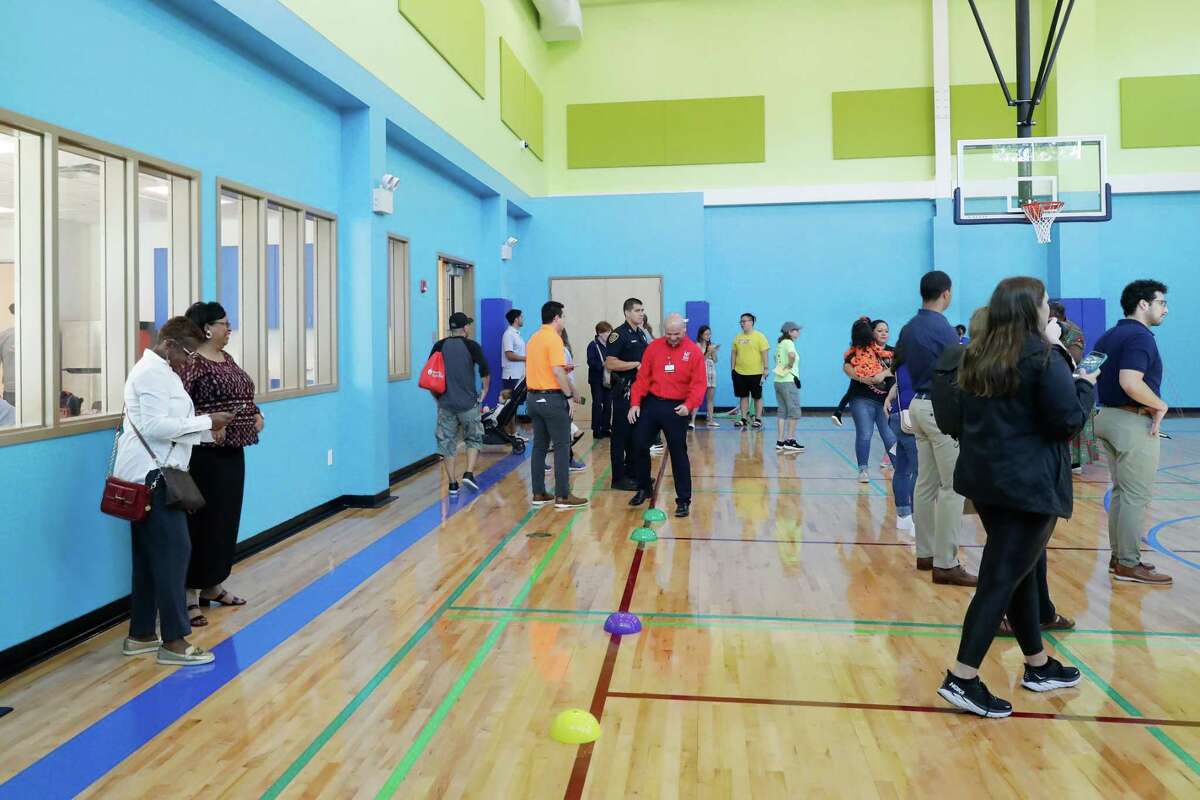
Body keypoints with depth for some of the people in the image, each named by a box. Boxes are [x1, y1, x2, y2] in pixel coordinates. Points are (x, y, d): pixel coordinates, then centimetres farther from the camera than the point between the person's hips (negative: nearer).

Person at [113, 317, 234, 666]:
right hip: (152, 475, -11)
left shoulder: (157, 371, 19)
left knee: (149, 555, 14)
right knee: (173, 552, -8)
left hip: (148, 475, 11)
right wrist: (207, 420, -16)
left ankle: (140, 635, 22)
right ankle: (174, 641, -3)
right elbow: (157, 426, -21)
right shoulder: (153, 373, -13)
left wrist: (208, 433, 6)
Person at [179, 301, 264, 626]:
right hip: (206, 454, -9)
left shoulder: (227, 359, 13)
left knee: (226, 519, 15)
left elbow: (244, 393, 23)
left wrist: (256, 414, 7)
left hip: (232, 451, 9)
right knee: (203, 522, -3)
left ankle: (213, 587, 27)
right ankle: (190, 595, 7)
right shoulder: (193, 362, -14)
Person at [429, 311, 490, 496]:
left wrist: (437, 394, 14)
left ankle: (452, 484, 9)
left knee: (447, 443, 9)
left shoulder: (439, 346, 5)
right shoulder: (471, 345, -4)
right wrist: (485, 390, 0)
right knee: (474, 439, 13)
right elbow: (484, 369, -13)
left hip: (445, 403, 3)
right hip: (468, 403, -2)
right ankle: (469, 474, -3)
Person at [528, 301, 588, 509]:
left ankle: (539, 494, 16)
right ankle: (563, 496, -1)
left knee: (539, 446, 12)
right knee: (562, 447, -3)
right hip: (552, 398, -8)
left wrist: (564, 368, 21)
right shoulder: (553, 338, -13)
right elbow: (557, 371, -21)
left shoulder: (533, 338, 12)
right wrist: (569, 396, -14)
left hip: (534, 397, 9)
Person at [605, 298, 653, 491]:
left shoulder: (642, 334, 15)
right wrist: (636, 364, -20)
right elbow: (609, 363, -21)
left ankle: (632, 472, 24)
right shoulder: (619, 334, -11)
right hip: (624, 390, -8)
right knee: (621, 434, -3)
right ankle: (619, 478, 2)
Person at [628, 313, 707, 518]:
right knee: (639, 444, 7)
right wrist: (635, 403, -4)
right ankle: (644, 488, 29)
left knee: (678, 453, 0)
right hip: (651, 403, 4)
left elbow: (699, 384, -8)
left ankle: (683, 500, 10)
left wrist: (689, 404, -23)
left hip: (677, 408, -3)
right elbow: (642, 377, 3)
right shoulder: (653, 347, 3)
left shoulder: (694, 352, -5)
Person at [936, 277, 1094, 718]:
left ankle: (1038, 666, 34)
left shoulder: (978, 355, 8)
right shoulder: (1043, 357, -13)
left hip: (985, 478, 8)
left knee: (1017, 570, 19)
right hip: (1029, 483, -7)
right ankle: (962, 679, -5)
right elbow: (1069, 421, -13)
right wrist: (1086, 384, 6)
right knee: (1003, 577, -4)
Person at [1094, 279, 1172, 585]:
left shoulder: (1107, 337, 12)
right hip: (1134, 422, -9)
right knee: (1136, 496, -1)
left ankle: (1119, 555, 22)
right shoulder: (1140, 336, -16)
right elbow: (1130, 383, -30)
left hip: (1108, 416, 9)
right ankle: (1128, 564, 4)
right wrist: (1161, 405, -14)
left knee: (1121, 492, 16)